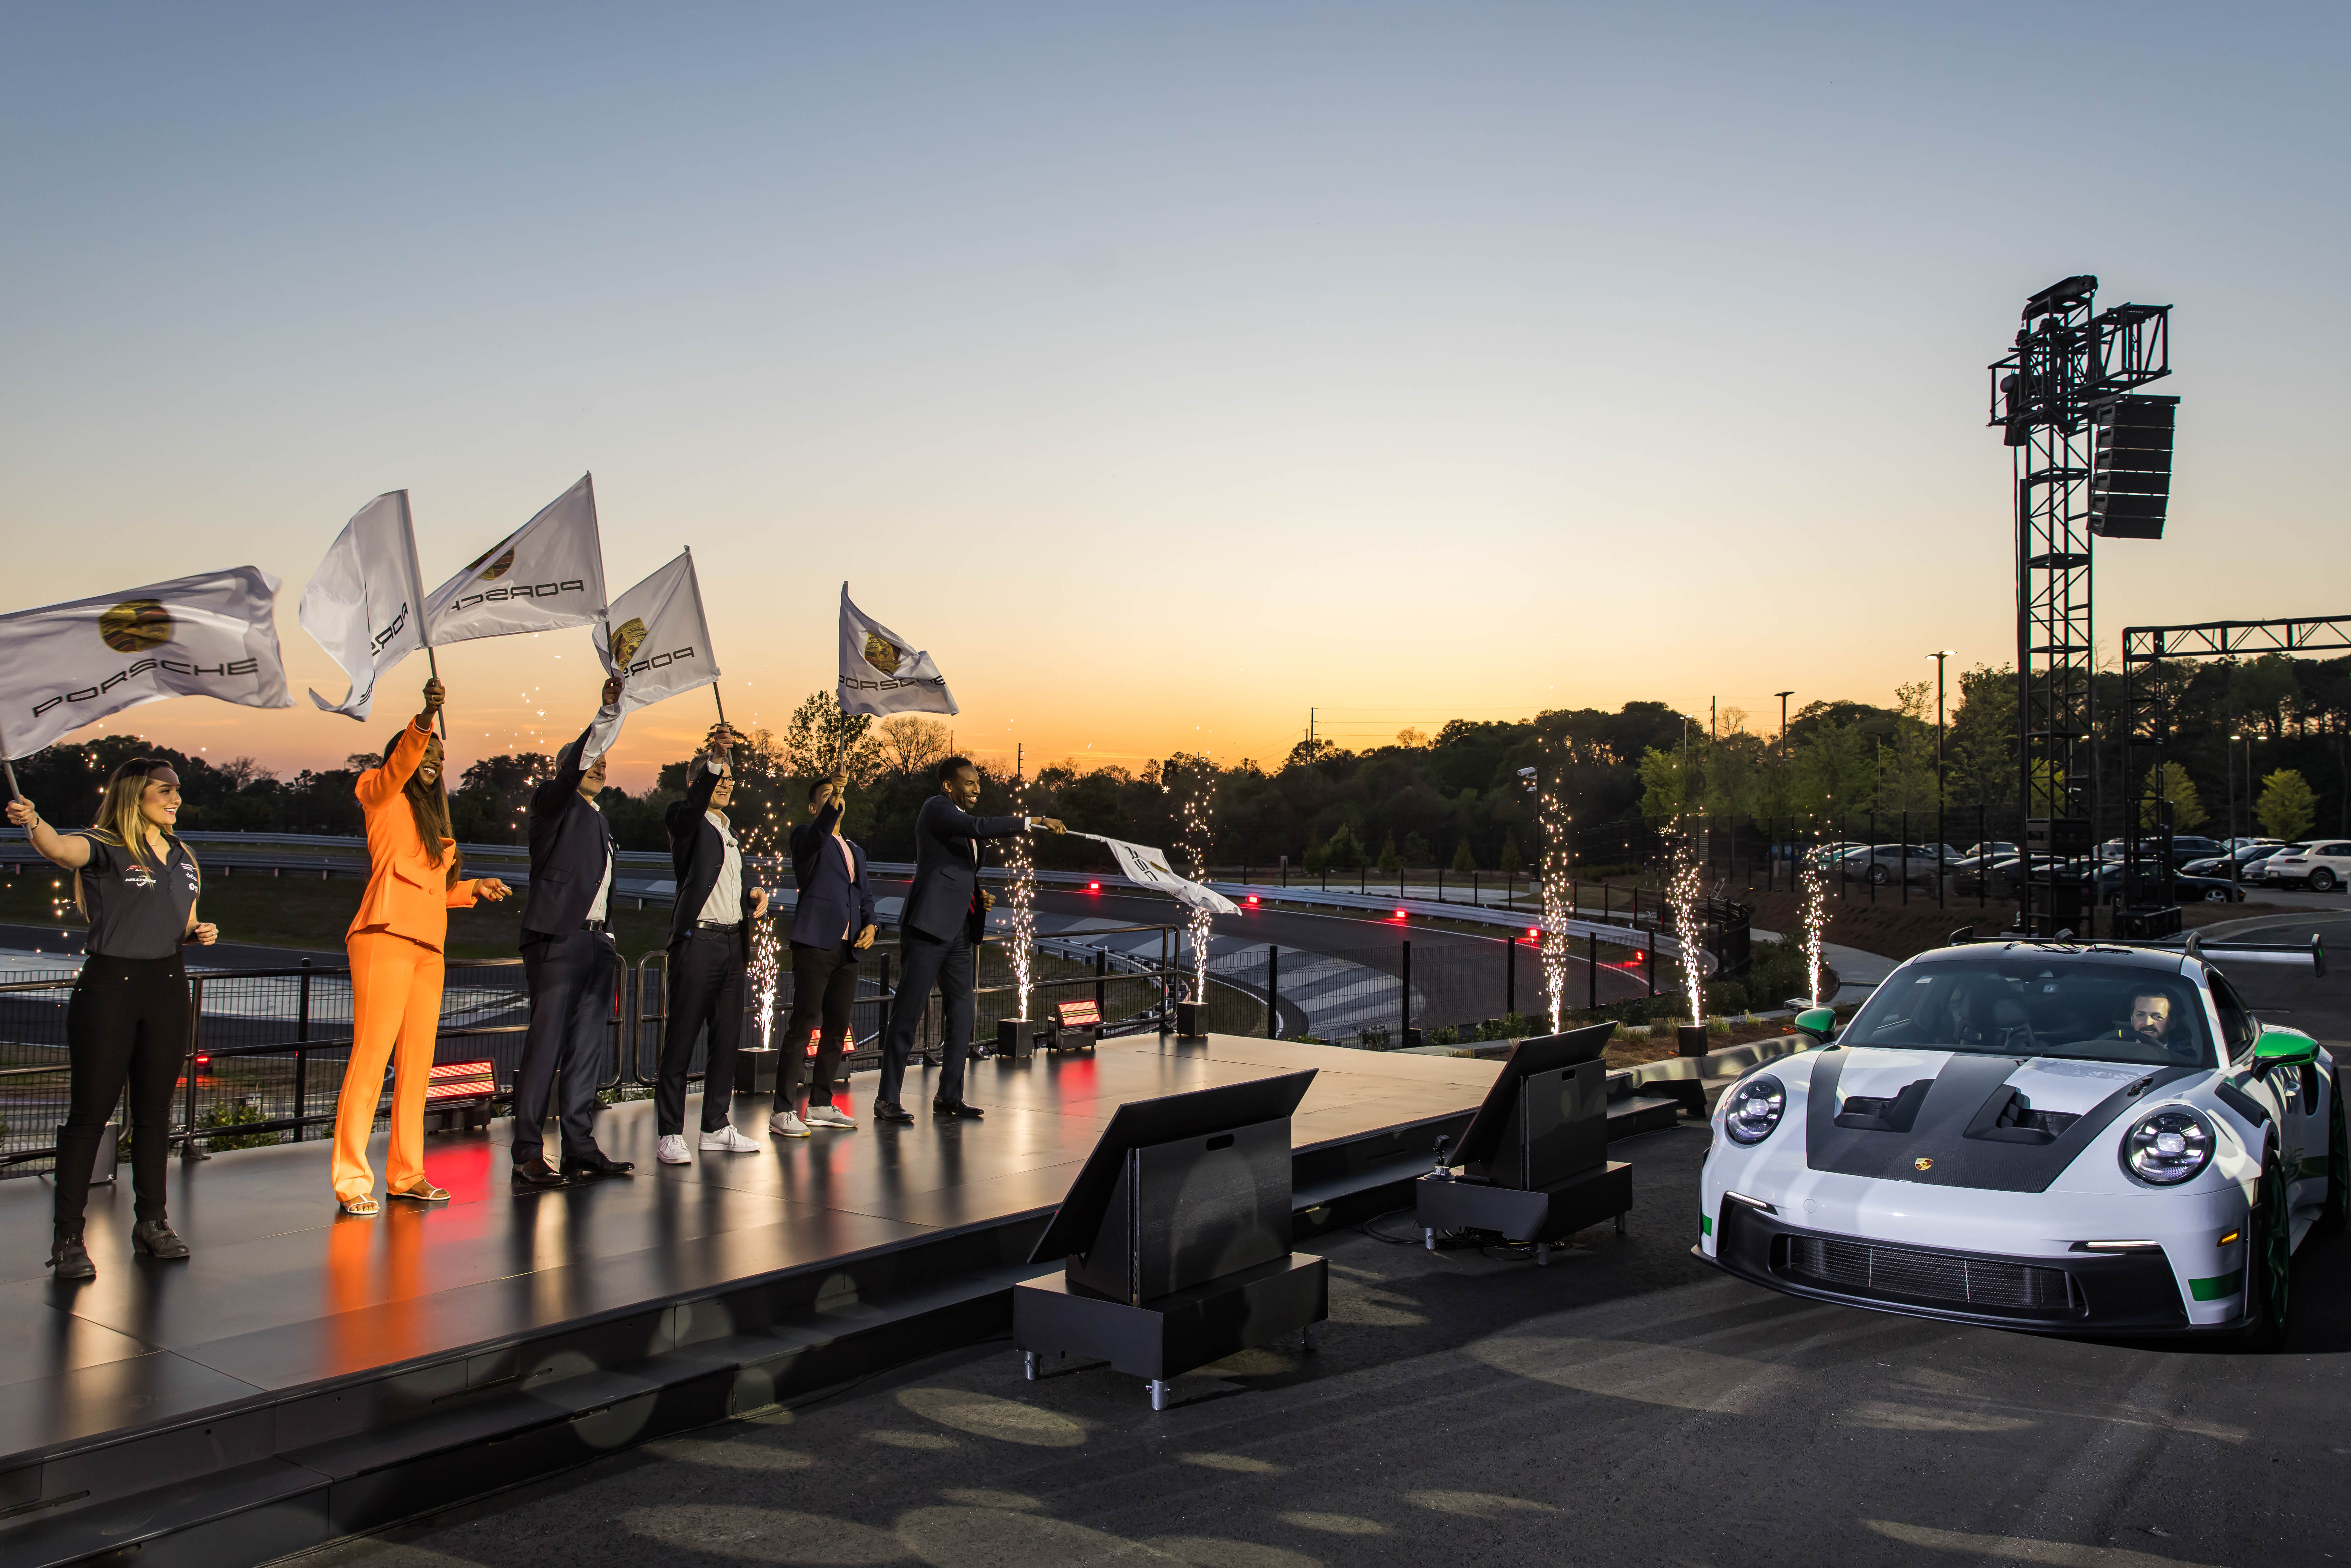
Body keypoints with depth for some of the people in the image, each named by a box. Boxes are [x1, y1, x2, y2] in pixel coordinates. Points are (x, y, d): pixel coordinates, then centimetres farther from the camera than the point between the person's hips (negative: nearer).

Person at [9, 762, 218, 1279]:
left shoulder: (182, 858, 14)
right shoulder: (103, 846, -6)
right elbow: (61, 849, -29)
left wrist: (202, 932, 2)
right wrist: (33, 822, -49)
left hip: (168, 987, 6)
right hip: (108, 986, -6)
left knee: (155, 1111, 12)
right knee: (89, 1113, -3)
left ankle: (151, 1221, 24)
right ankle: (68, 1236, 3)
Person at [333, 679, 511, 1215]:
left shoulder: (434, 817, 26)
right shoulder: (382, 796, 5)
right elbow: (399, 766, -18)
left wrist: (473, 888, 14)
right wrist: (423, 721, -33)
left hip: (429, 947, 8)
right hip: (387, 937, -8)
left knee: (418, 1061, 7)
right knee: (371, 1054, -11)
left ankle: (406, 1174, 13)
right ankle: (351, 1179, -9)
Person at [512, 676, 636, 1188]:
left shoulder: (600, 821, 24)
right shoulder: (553, 802, 3)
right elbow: (573, 769, -18)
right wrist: (606, 714, -29)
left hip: (595, 942, 8)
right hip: (558, 939, -8)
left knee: (586, 1049, 8)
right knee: (545, 1046, -11)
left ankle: (581, 1148, 12)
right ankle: (527, 1155, -11)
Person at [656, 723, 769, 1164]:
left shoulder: (731, 830, 22)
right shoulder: (687, 822, -1)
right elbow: (694, 802, -25)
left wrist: (754, 895, 8)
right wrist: (715, 756, -40)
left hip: (733, 942, 8)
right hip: (698, 941, -8)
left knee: (727, 1039, 10)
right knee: (681, 1040, -5)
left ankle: (716, 1127, 18)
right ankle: (670, 1135, -2)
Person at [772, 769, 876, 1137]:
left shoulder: (855, 852, 23)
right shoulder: (806, 836, 2)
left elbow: (866, 895, 25)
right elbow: (817, 835, -22)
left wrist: (870, 924, 5)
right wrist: (833, 800, -37)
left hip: (848, 948, 7)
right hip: (815, 944, -7)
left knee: (838, 1028, 9)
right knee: (803, 1024, -10)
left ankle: (821, 1105, 19)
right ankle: (783, 1111, -8)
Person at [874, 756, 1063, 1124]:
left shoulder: (960, 818, 20)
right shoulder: (936, 809, -7)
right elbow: (980, 827, -24)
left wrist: (981, 897, 9)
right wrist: (1035, 822, -24)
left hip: (958, 930, 9)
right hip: (928, 926, -9)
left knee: (962, 1011, 9)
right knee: (908, 1014, -6)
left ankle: (949, 1096, 16)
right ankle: (887, 1100, -1)